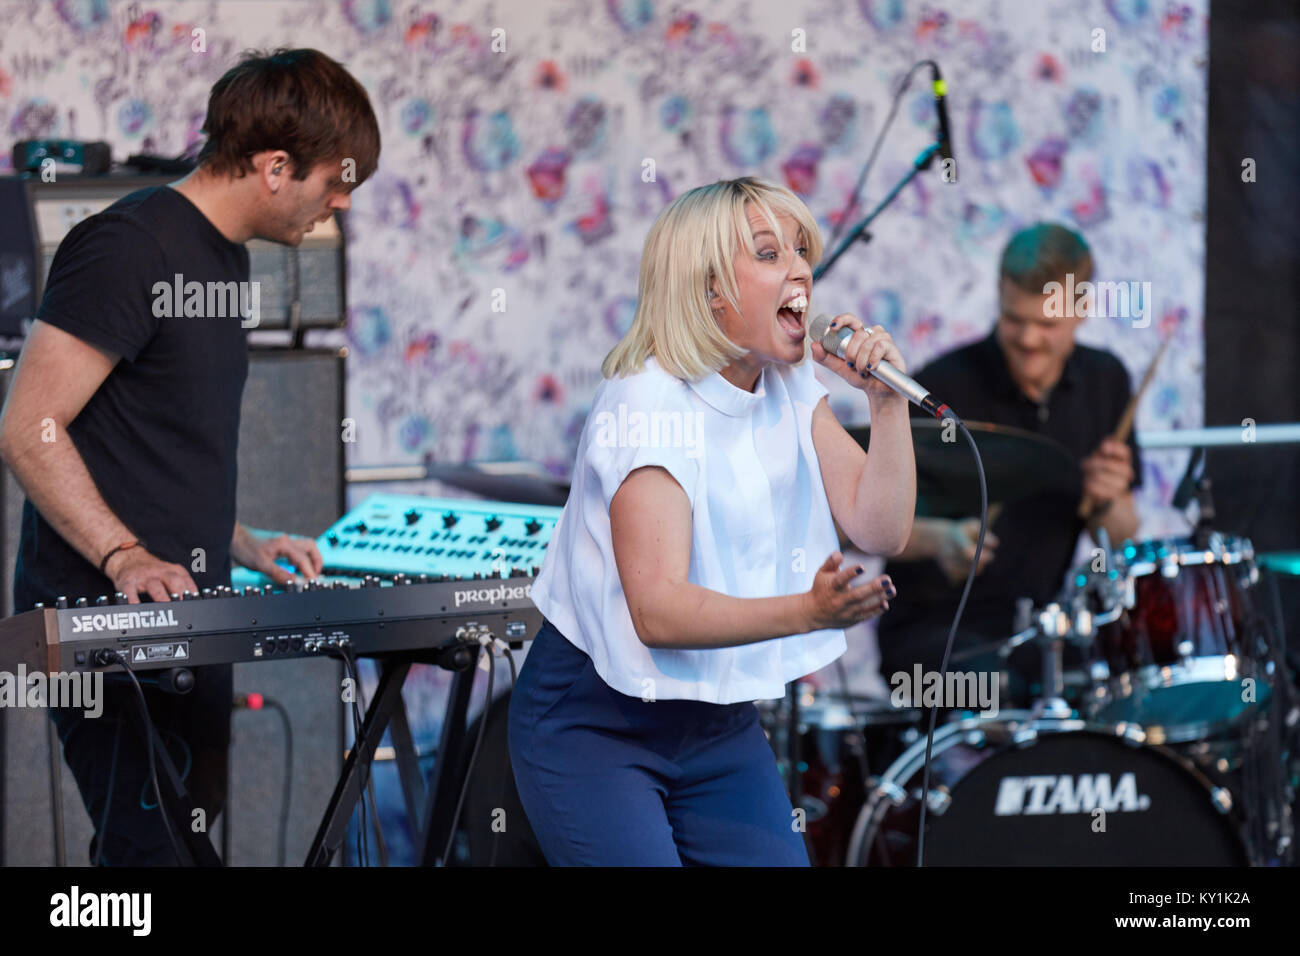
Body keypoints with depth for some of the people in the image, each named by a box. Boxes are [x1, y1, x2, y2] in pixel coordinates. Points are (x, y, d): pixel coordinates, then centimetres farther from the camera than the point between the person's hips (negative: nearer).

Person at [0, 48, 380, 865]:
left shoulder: (229, 258, 17)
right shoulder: (129, 248, -14)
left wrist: (240, 545, 14)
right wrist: (123, 557, -23)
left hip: (190, 613, 10)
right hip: (103, 615, -10)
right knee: (152, 852, -13)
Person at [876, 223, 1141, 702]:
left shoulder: (1104, 380, 4)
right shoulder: (943, 388, -12)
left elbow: (1121, 535, 11)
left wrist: (1105, 503, -12)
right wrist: (936, 539, -31)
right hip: (935, 626, -5)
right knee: (1007, 690, -32)